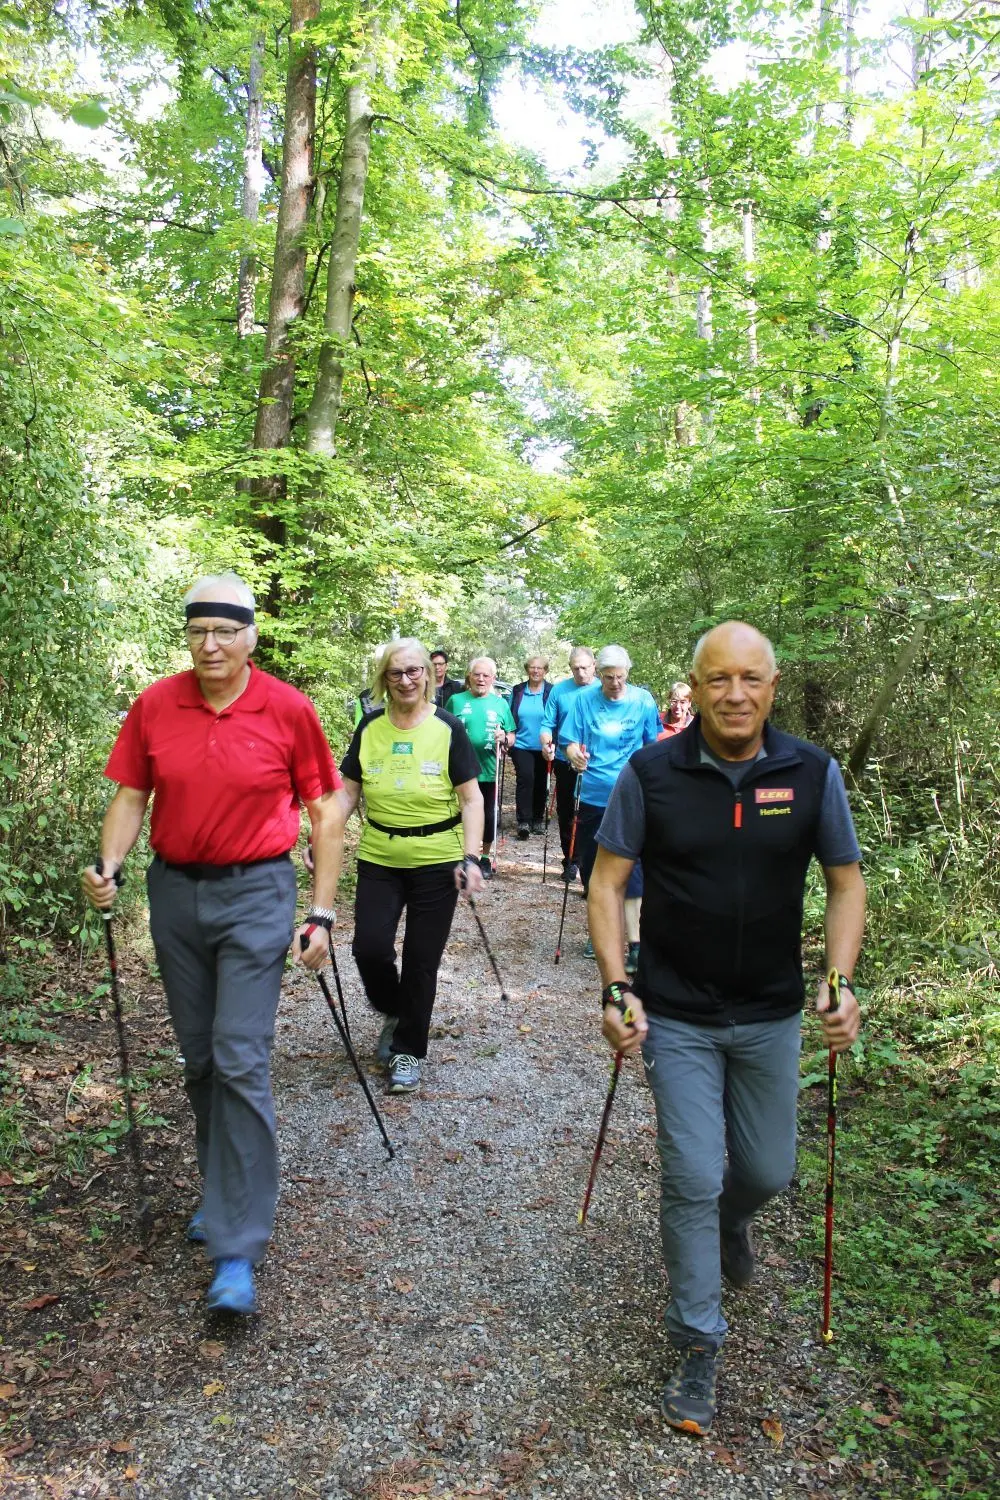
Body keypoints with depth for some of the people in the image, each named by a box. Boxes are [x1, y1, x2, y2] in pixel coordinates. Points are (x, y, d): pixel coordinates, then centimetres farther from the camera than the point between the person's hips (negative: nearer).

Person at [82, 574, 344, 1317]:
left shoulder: (288, 709, -10)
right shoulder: (154, 706, -2)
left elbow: (325, 809, -4)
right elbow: (132, 794, 5)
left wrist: (322, 913, -6)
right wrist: (110, 865, -13)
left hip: (256, 893, -4)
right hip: (175, 892, 4)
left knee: (241, 1060, -8)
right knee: (200, 1059, 15)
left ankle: (238, 1248, 3)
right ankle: (224, 1190, 37)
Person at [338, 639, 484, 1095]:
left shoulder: (447, 728, -6)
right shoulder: (370, 727, 1)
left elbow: (471, 800, -5)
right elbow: (348, 792, 6)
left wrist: (470, 857, -16)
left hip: (436, 862, -2)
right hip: (379, 858, 2)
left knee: (421, 959, 4)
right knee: (369, 947, -8)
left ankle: (408, 1050, 24)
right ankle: (394, 1012, 25)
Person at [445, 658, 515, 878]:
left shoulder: (501, 703, 5)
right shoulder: (456, 701, 2)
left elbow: (512, 738, 8)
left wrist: (504, 738, -13)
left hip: (490, 771, 1)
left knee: (489, 816, 9)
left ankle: (486, 857, 27)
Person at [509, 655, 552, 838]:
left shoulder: (551, 692, -2)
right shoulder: (517, 691, 5)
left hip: (543, 747, 0)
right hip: (522, 745, 0)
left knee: (541, 782, 9)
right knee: (526, 778, -15)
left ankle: (538, 819, 24)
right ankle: (523, 821, -13)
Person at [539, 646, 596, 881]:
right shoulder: (559, 690, 0)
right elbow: (548, 724, 1)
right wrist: (546, 743, -19)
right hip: (566, 763, 2)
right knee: (566, 814, 11)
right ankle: (571, 860, 24)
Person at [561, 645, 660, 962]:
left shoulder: (643, 701, -2)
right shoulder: (584, 699, 0)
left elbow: (653, 746, 8)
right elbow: (570, 742, 0)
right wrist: (574, 755, -22)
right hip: (592, 796, 2)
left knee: (630, 868, -7)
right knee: (590, 865, 12)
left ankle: (635, 943, -4)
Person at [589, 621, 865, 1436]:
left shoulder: (813, 773, -8)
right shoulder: (651, 774, -13)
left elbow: (846, 882, 0)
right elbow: (608, 883, -7)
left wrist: (841, 984, -12)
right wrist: (616, 988, -16)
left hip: (771, 1015, 3)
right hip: (677, 1017, -2)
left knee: (768, 1171, 17)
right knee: (693, 1177, 0)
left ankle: (731, 1221, 54)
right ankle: (698, 1344, 23)